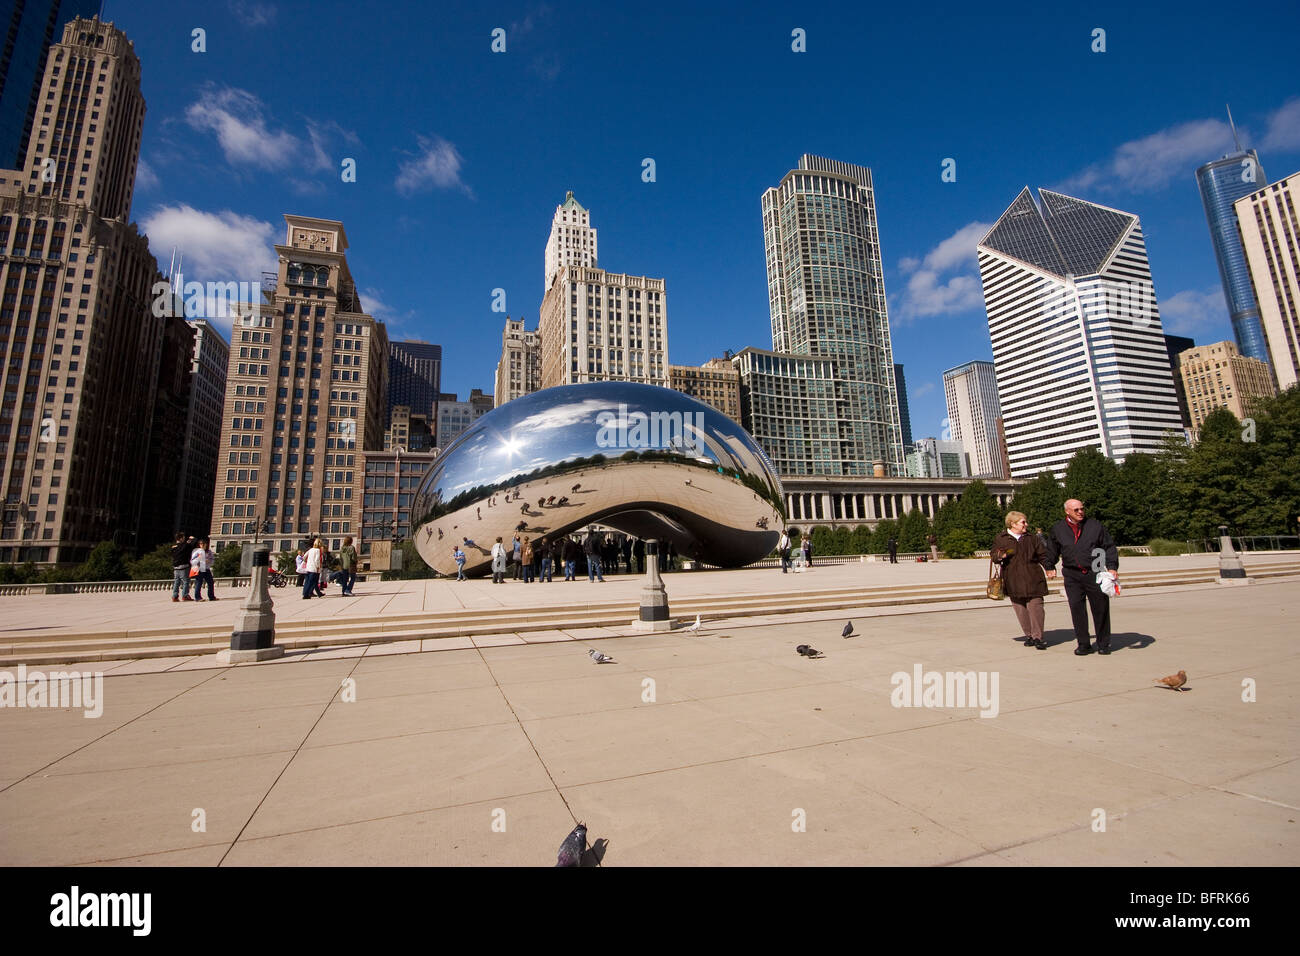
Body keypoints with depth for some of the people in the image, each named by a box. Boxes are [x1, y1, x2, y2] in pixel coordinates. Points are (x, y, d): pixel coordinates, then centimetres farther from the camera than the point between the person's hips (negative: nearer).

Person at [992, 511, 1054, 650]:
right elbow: (993, 554, 7)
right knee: (1020, 610, 4)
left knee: (1035, 606, -7)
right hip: (1013, 581, 0)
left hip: (1032, 580, 1)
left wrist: (1049, 568, -3)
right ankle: (1028, 636, 18)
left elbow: (1042, 555, 12)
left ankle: (1037, 637, 1)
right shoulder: (1000, 538, 5)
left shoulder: (1032, 538, 10)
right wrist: (999, 556, -16)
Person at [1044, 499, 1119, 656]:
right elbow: (1052, 551, 19)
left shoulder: (1095, 525, 3)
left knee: (1100, 608, 5)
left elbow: (1109, 547, 6)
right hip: (1072, 576, 0)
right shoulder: (1058, 529, 6)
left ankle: (1103, 644, 21)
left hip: (1094, 574, 0)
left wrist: (1112, 567, -3)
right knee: (1076, 608, -3)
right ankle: (1084, 644, 6)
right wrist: (1050, 567, 19)